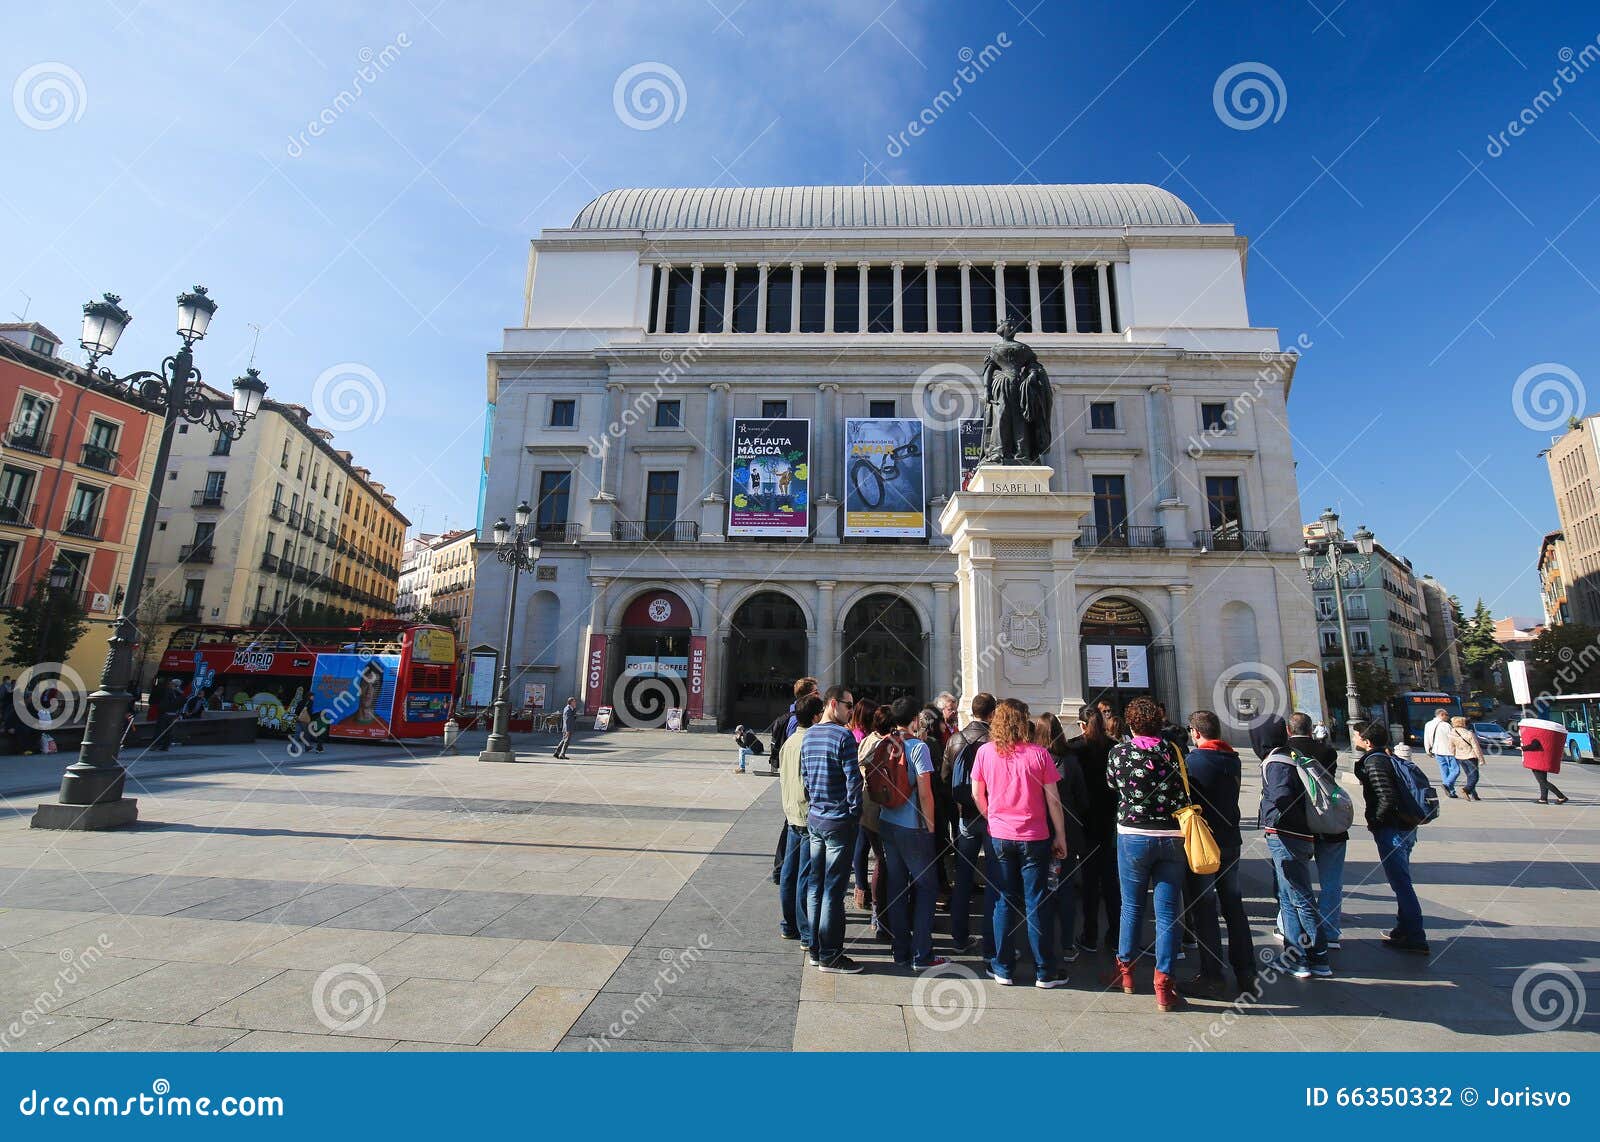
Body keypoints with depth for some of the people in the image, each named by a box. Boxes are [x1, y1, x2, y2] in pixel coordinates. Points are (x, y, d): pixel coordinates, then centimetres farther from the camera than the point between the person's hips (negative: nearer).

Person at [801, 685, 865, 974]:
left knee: (815, 886, 14)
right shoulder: (843, 736, -17)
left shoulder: (808, 736, 8)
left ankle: (816, 949, 24)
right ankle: (830, 956, 11)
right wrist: (855, 814, -5)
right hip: (839, 822, -8)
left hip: (814, 819, 8)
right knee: (833, 890, 1)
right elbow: (853, 780, -17)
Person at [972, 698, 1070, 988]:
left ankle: (1002, 968, 18)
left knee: (1005, 902, 11)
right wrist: (1060, 836, 5)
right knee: (1035, 904, 8)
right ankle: (1044, 972, 19)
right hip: (1035, 838, -1)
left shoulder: (985, 751, -5)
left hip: (1000, 836, 1)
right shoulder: (1038, 754, -10)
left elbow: (977, 794, 3)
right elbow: (1053, 800, -5)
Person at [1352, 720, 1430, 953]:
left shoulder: (1374, 762, -17)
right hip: (1406, 828, 10)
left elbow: (1387, 798, -25)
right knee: (1401, 882, 19)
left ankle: (1416, 939, 4)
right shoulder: (1388, 758, 12)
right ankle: (1404, 930, 30)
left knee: (1401, 884, -2)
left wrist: (1374, 822, -12)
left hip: (1391, 830, -10)